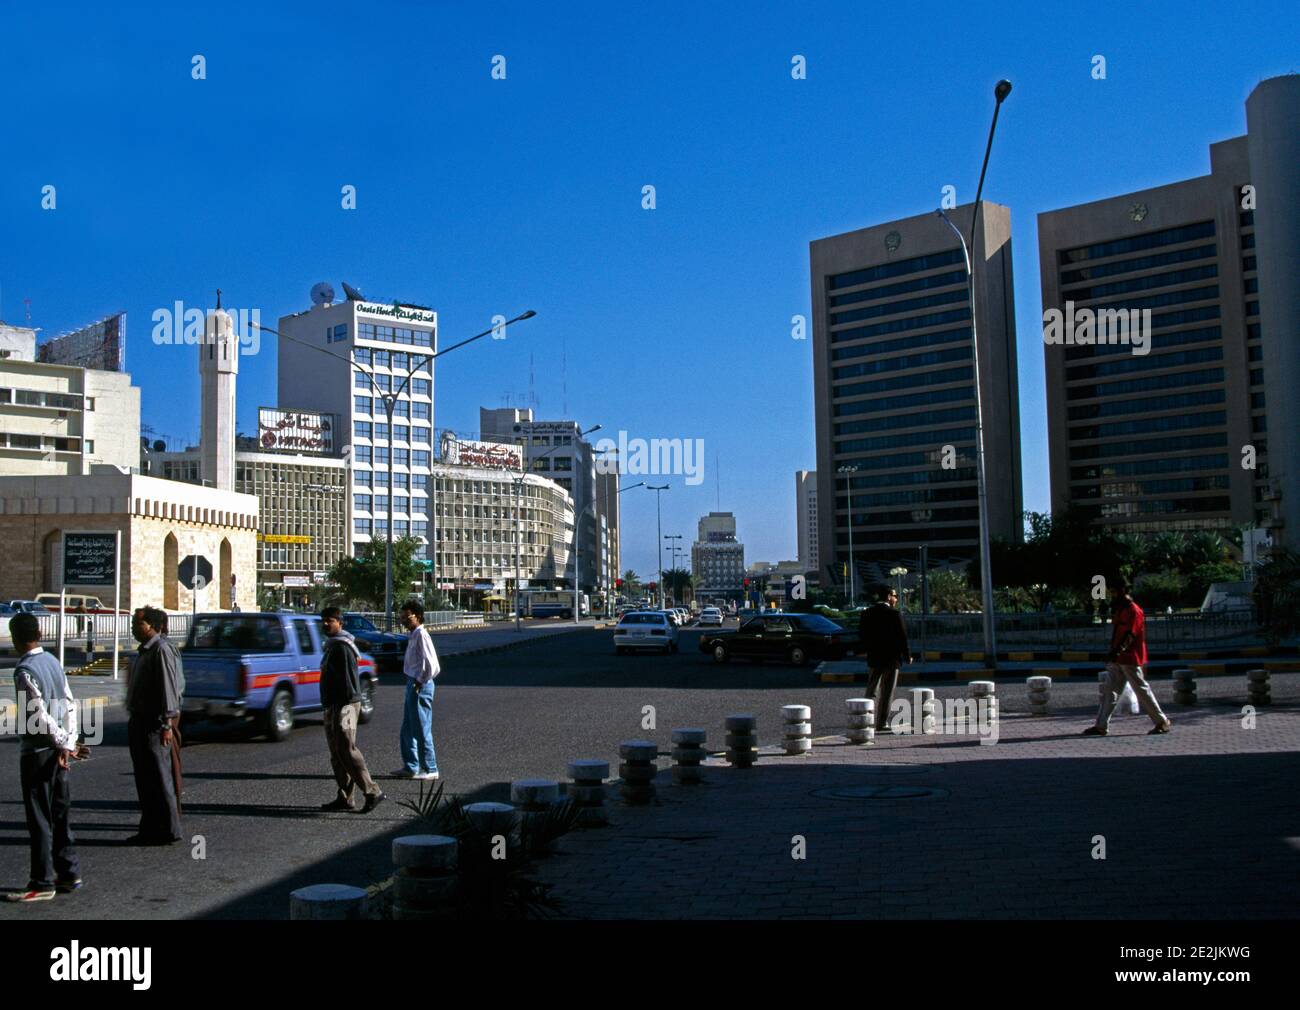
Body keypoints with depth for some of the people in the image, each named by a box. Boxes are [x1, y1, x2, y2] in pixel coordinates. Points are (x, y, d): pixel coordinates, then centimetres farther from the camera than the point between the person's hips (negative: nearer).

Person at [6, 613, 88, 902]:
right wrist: (68, 744, 7)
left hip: (36, 752, -8)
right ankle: (69, 873, 21)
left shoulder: (24, 671, -16)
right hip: (56, 751, 8)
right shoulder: (53, 662, 7)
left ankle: (42, 883, 6)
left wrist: (65, 745, -12)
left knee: (39, 819, 0)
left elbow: (39, 715, -20)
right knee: (59, 814, 14)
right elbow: (70, 705, 7)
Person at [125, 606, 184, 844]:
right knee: (144, 779, 13)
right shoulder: (144, 651, 16)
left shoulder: (161, 651, -14)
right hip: (138, 722, 10)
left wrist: (166, 725, -22)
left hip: (154, 724, -10)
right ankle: (149, 829, 21)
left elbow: (168, 689, -19)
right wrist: (133, 720, 20)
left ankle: (168, 831, 2)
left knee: (159, 778, -4)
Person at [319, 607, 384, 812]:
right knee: (336, 753, 10)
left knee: (347, 751, -13)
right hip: (332, 705, 11)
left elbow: (346, 679, -20)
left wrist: (343, 705, -23)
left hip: (344, 705, -11)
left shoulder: (341, 647, -14)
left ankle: (372, 792, -10)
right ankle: (344, 798, 14)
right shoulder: (332, 645, 19)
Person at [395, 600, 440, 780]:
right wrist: (413, 682, 14)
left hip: (420, 686, -10)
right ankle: (410, 767, 25)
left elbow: (432, 665, -24)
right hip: (412, 684, 10)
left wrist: (420, 682, -16)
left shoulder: (421, 635, -17)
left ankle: (430, 769, 5)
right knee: (408, 730, 16)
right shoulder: (414, 635, 13)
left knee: (421, 730, -3)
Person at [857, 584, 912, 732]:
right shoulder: (894, 615, -14)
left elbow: (862, 637, 6)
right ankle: (882, 723, 6)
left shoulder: (866, 614, 2)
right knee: (887, 692, 5)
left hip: (873, 658, 4)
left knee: (871, 690, 10)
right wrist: (907, 655, 1)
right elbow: (902, 637, -11)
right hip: (891, 659, -4)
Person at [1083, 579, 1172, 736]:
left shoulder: (1133, 610, -13)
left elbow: (1130, 635, -22)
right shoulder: (1118, 609, 15)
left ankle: (1162, 721, 12)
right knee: (1109, 691, 4)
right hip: (1116, 659, 9)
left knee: (1142, 690, -1)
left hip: (1130, 658, -9)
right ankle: (1101, 726, 3)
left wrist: (1117, 651, -33)